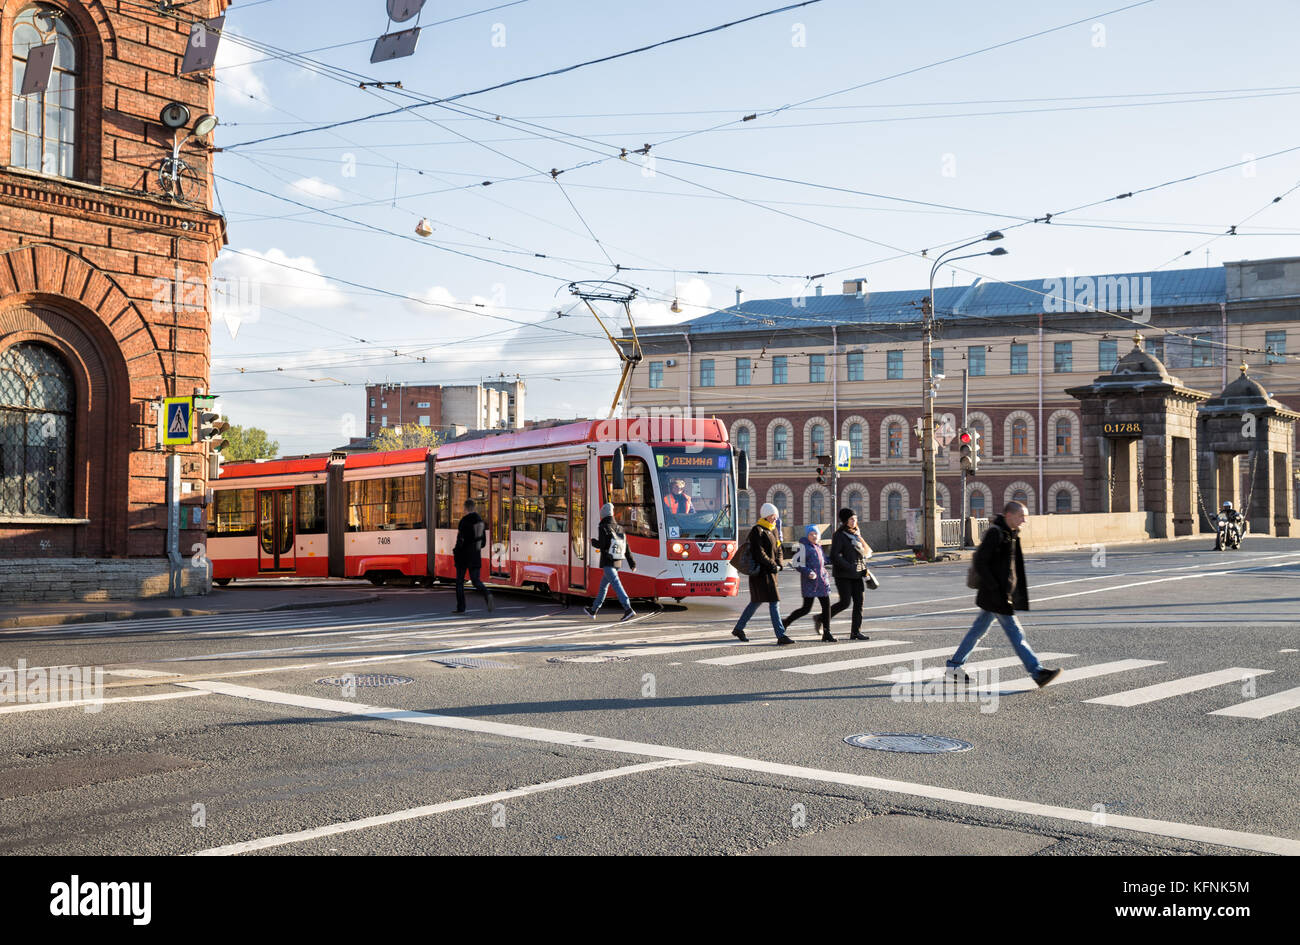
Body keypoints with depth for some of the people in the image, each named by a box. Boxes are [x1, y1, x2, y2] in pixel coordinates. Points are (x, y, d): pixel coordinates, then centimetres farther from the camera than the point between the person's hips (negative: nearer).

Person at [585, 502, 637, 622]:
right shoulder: (619, 528, 10)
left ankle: (628, 609, -26)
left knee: (616, 585, -14)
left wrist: (593, 542, 3)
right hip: (617, 562, 8)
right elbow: (626, 546, 8)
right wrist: (632, 562, 9)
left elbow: (602, 544, -18)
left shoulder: (604, 527, -10)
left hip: (607, 563, -8)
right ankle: (594, 609, 31)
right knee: (603, 585, 19)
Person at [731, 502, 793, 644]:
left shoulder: (773, 530, 15)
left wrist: (779, 565, 1)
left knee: (756, 602, 16)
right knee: (773, 602, -11)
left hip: (771, 572, 9)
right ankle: (781, 636, -11)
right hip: (761, 572, -9)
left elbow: (778, 549, 18)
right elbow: (759, 553, -18)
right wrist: (773, 566, -14)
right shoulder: (757, 530, -12)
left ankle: (738, 629, 27)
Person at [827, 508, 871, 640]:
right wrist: (849, 567, -20)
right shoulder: (839, 535, -8)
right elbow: (834, 556, -17)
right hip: (843, 575, -7)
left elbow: (867, 552, 21)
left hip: (856, 574, 7)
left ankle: (856, 631, 3)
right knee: (845, 602, -9)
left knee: (858, 602, 0)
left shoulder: (856, 534, 15)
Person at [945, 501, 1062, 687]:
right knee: (1015, 633, -8)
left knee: (979, 630, 14)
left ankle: (954, 666, 22)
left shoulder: (1011, 534, 15)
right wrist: (995, 590, -22)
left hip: (1003, 593, 10)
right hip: (996, 595, -10)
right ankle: (1037, 672, -8)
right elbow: (980, 562, -20)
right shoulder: (995, 532, -15)